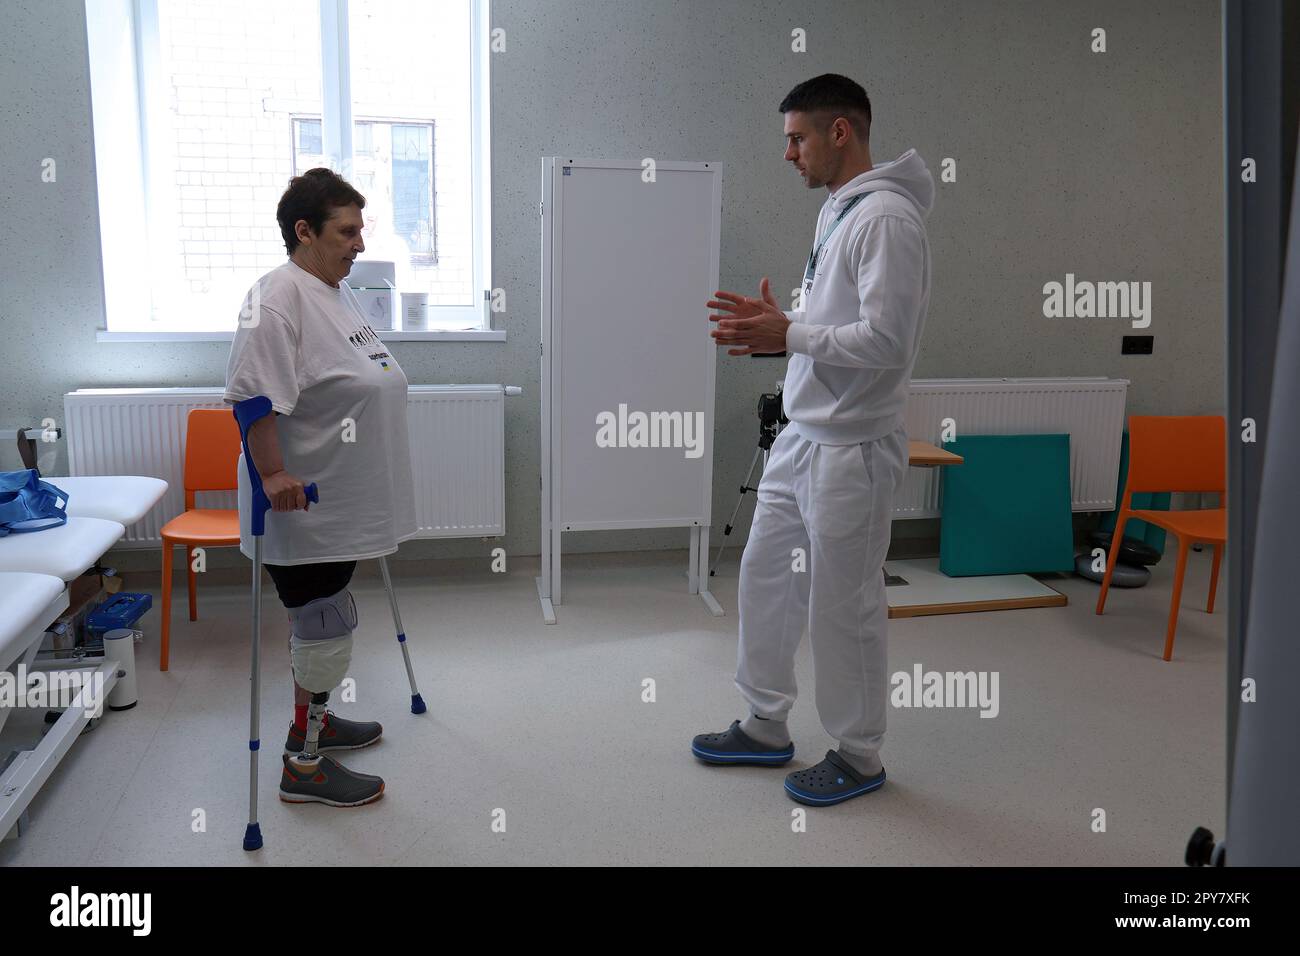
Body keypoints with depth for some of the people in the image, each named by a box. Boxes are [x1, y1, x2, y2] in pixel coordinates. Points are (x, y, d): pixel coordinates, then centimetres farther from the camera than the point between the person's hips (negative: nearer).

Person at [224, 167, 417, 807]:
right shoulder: (278, 296, -19)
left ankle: (314, 720, 37)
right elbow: (252, 394, -27)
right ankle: (303, 766, 10)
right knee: (324, 626, -3)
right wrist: (272, 472, -28)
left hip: (342, 502, 10)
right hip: (304, 504, -10)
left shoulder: (338, 293, 12)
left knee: (325, 621, 20)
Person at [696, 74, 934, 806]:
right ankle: (766, 727, 32)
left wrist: (790, 334, -18)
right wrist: (777, 322, 5)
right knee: (766, 578, 16)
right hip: (803, 436, 10)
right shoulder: (839, 212, 14)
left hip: (851, 448, -10)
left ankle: (859, 757, 21)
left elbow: (886, 338, -25)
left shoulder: (886, 217, -17)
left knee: (845, 606, 2)